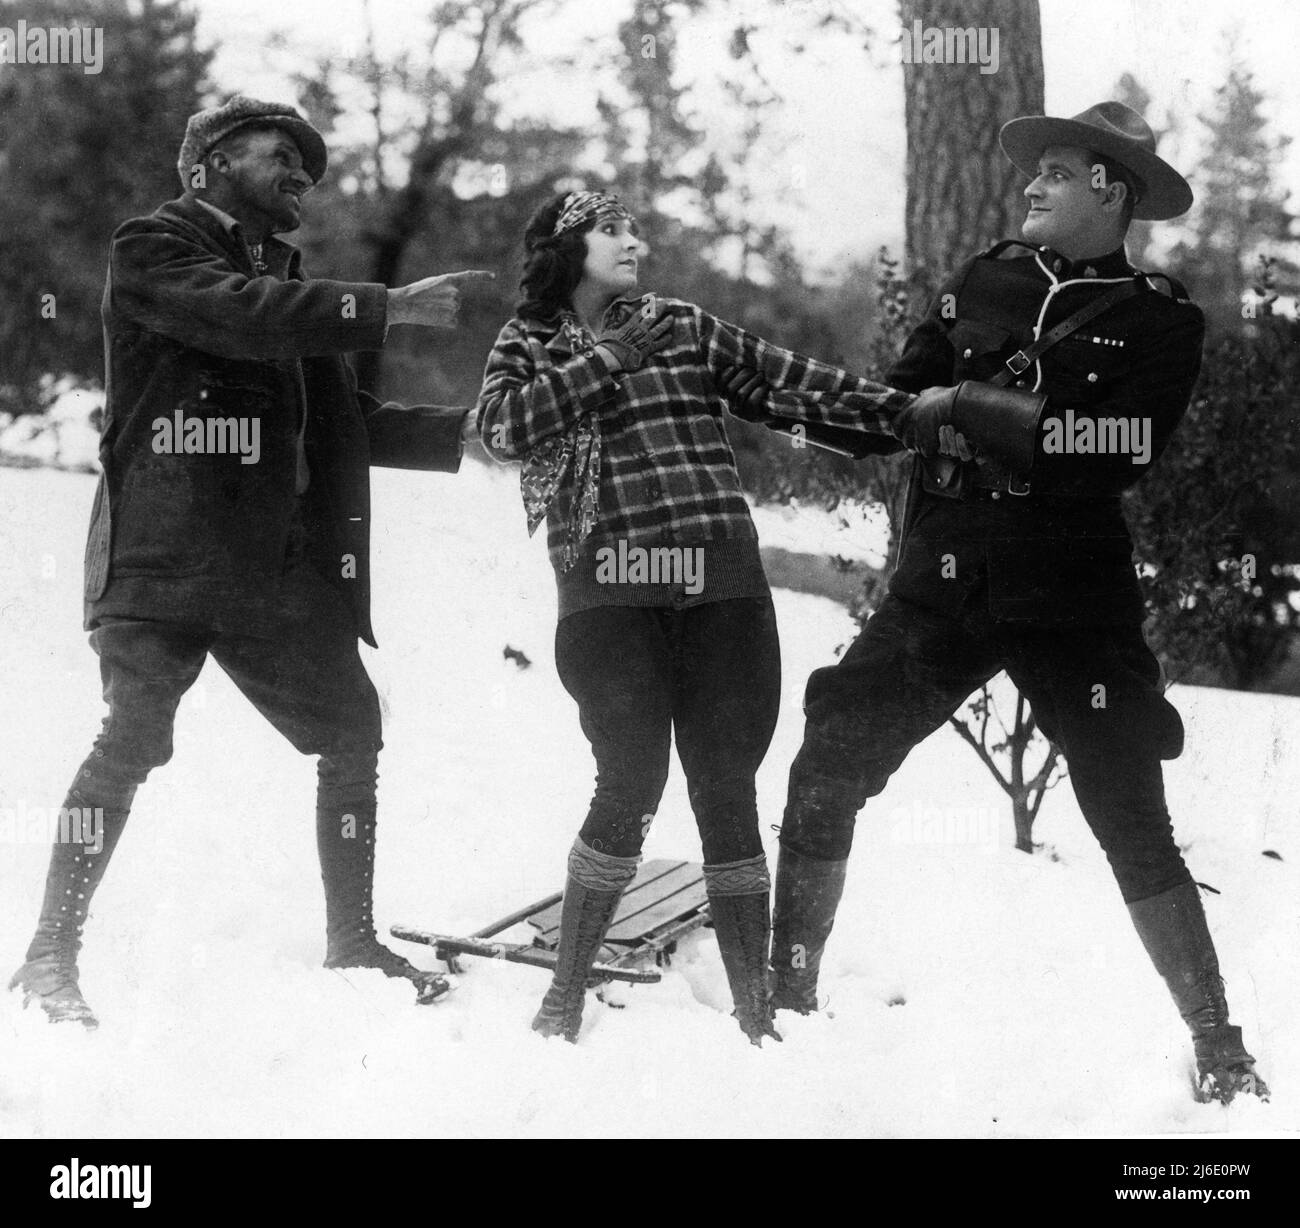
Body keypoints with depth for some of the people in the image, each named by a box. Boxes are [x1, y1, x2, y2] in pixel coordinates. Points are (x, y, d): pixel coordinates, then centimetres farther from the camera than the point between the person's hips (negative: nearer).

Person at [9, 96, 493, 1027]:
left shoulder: (286, 279, 23)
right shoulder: (154, 251, 0)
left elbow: (345, 421, 23)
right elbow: (241, 316, -19)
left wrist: (465, 430, 10)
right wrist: (392, 309, -22)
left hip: (276, 567, 8)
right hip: (164, 559, -8)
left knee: (350, 731, 7)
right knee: (133, 739, -17)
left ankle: (352, 945, 20)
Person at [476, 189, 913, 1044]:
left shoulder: (684, 329, 17)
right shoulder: (528, 347, 12)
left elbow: (798, 385, 14)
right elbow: (504, 427, -7)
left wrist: (908, 410, 7)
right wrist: (606, 360, -5)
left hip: (722, 585, 2)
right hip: (610, 591, -2)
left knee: (728, 792, 0)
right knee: (631, 784, -10)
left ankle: (755, 1007, 9)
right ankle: (565, 997, 6)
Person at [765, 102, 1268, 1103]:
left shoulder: (1160, 320, -2)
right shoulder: (984, 283, 10)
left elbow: (1124, 451, -16)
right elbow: (889, 409, 12)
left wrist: (970, 408, -16)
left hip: (1072, 601, -4)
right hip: (942, 590, 4)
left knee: (1133, 824, -4)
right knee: (825, 772, -3)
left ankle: (1219, 1047, 9)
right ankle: (787, 993, 12)